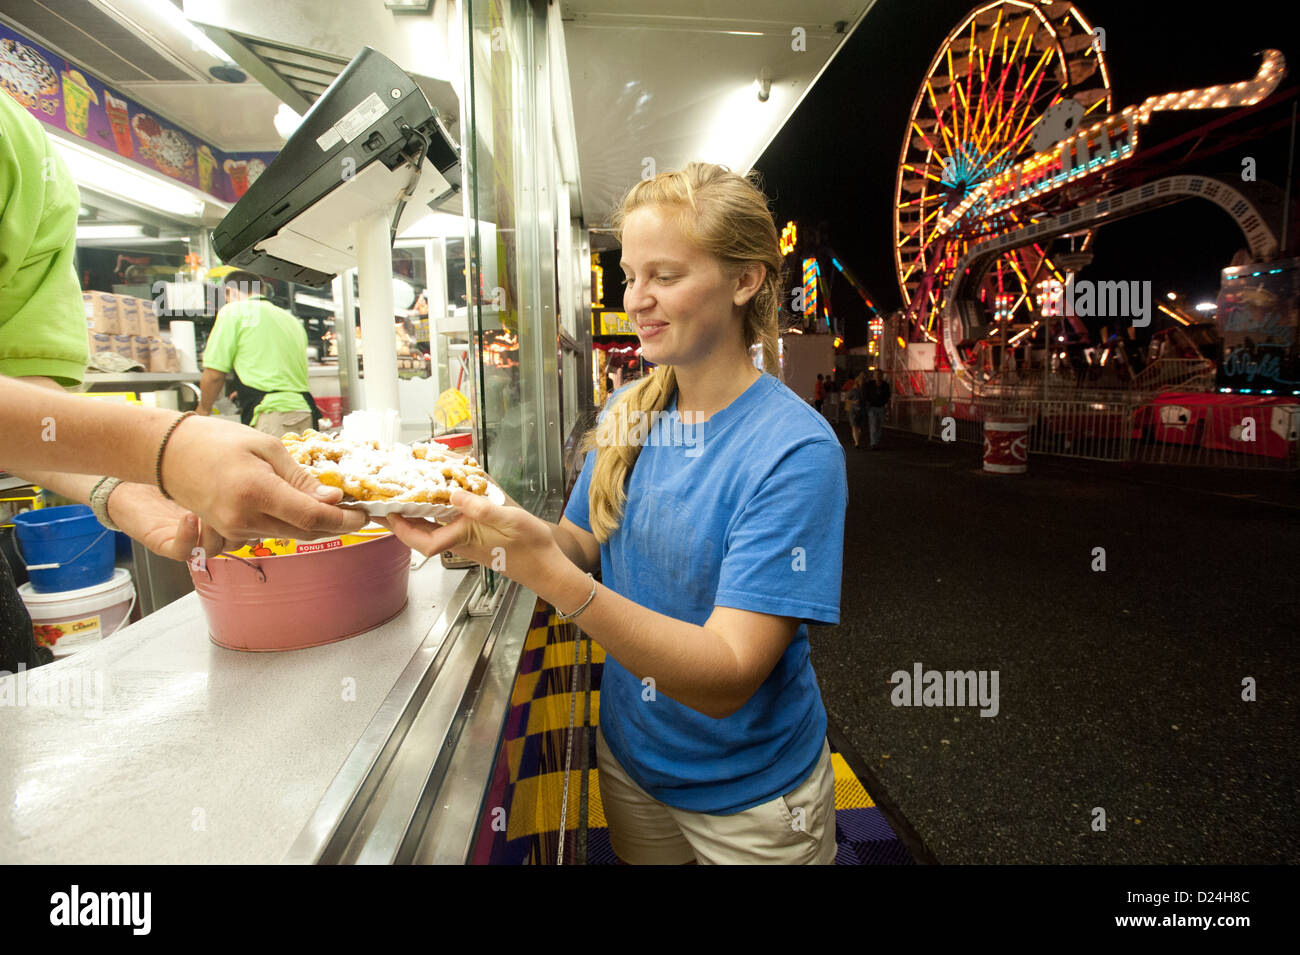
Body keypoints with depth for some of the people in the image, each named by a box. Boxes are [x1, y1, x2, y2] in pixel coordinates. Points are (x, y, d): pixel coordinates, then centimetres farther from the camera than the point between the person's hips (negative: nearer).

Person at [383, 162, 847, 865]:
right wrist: (489, 525, -21)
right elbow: (584, 544, -1)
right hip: (630, 756, 5)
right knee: (641, 857, 27)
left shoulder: (795, 450, -26)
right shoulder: (629, 413, -6)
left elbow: (726, 680, -30)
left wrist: (549, 572, -40)